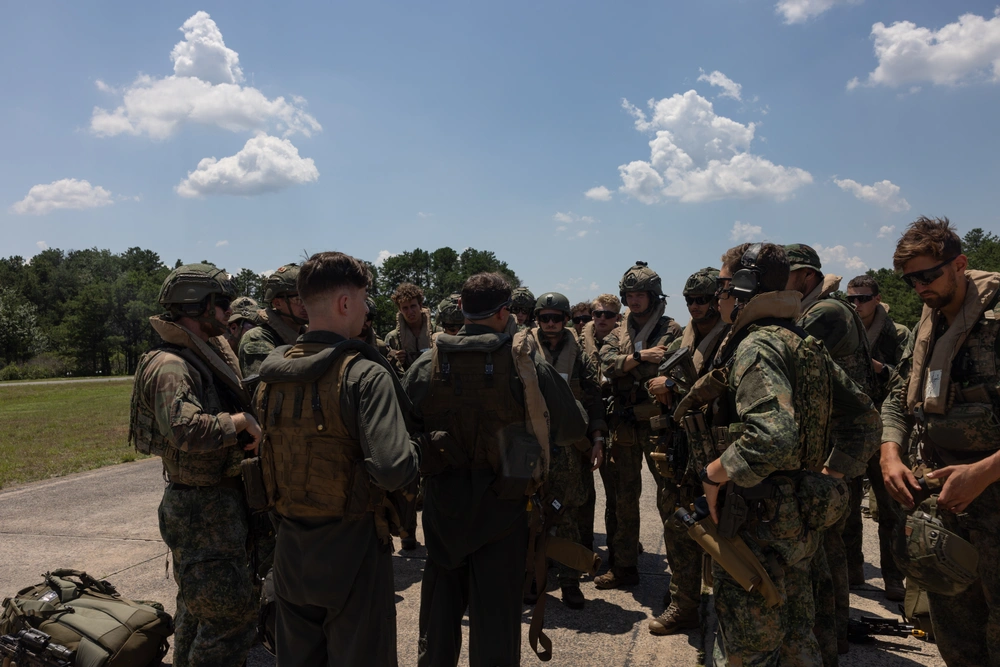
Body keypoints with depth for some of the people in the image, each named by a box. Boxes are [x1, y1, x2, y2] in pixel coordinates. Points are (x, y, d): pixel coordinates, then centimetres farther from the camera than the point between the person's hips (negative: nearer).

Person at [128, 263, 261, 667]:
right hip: (204, 508, -10)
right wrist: (242, 419, -24)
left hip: (219, 501, 10)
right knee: (231, 613, -4)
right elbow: (188, 431, -37)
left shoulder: (213, 350, 8)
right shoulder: (171, 366, -21)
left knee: (197, 605, 23)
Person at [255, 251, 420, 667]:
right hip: (351, 546, -6)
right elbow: (393, 471, -27)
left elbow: (262, 457, 8)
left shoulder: (271, 374, 1)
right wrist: (415, 450, -8)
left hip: (290, 549, 6)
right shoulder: (366, 375, -19)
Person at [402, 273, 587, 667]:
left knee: (441, 605, 21)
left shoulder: (425, 365, -5)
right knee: (496, 612, 10)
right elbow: (573, 428, -5)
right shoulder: (526, 365, -13)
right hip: (501, 507, -3)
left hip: (441, 505, 3)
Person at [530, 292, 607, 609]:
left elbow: (593, 399, 6)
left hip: (569, 447, 1)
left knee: (569, 514, 3)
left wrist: (598, 439, -1)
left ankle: (570, 581, 16)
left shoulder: (579, 355, 7)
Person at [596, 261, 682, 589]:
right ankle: (623, 567, 22)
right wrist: (640, 356, -17)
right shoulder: (618, 333, 14)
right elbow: (608, 364, -4)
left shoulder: (672, 331, -1)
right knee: (622, 498, 10)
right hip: (624, 426, 5)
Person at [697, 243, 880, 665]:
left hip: (758, 524, -9)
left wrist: (713, 473, -21)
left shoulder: (756, 346, -19)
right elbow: (865, 417, 16)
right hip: (801, 520, 9)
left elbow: (775, 437, -35)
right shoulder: (806, 345, 10)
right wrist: (831, 476, 14)